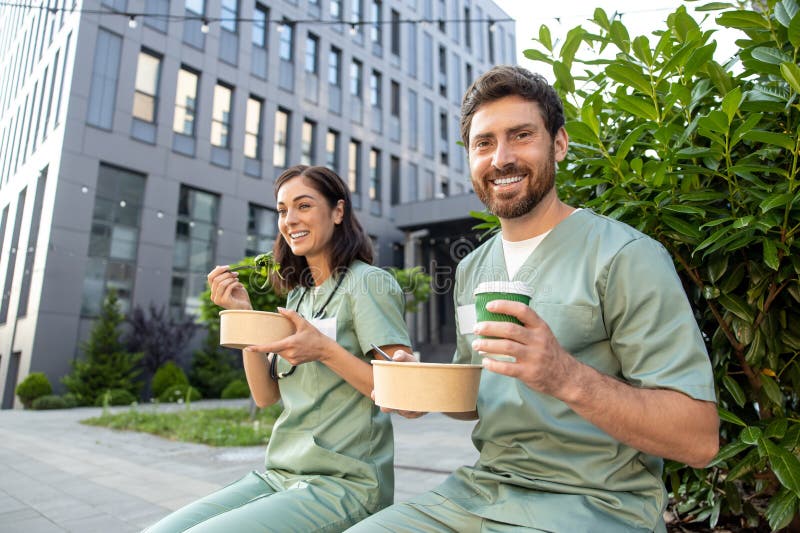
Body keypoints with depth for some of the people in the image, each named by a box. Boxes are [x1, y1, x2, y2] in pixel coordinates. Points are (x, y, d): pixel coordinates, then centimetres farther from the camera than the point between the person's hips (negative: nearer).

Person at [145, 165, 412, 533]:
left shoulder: (368, 282, -10)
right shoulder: (298, 296, 13)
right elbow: (266, 395, 8)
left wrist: (325, 350, -25)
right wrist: (243, 316, -2)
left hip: (342, 485, -6)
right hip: (279, 474, 7)